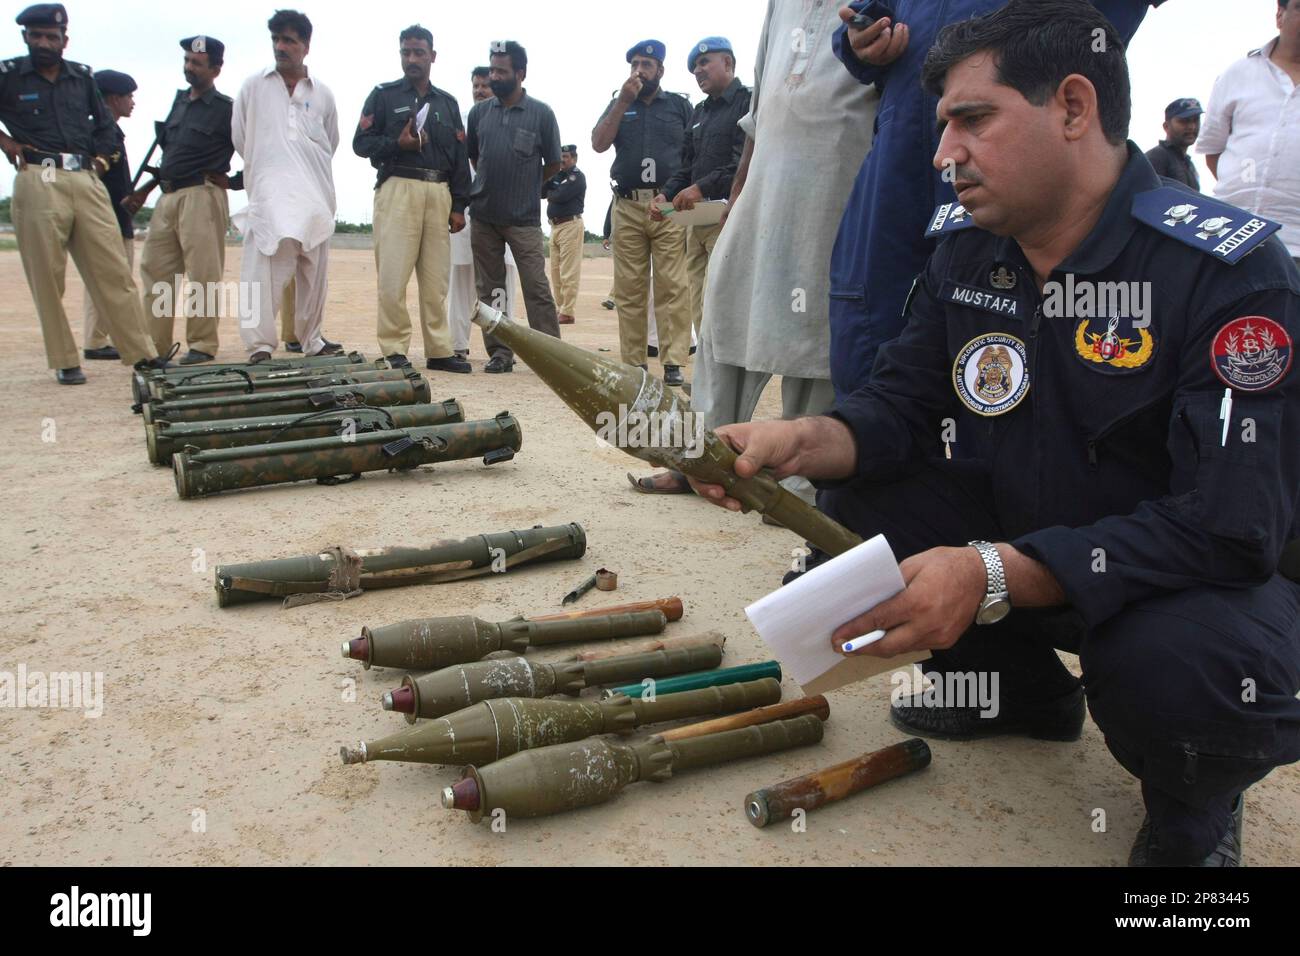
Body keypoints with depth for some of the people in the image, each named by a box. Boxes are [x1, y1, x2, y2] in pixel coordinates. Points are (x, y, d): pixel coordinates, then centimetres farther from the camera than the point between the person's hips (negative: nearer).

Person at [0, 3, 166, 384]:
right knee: (48, 277, -2)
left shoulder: (82, 76, 16)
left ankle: (140, 354, -2)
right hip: (39, 182, -3)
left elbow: (104, 122, 26)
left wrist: (102, 157, 11)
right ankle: (65, 362, 3)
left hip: (87, 181, 3)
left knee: (114, 270, -2)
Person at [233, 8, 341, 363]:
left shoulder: (322, 94, 12)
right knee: (264, 268, -14)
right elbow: (240, 138, 13)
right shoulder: (253, 87, 9)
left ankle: (311, 340, 18)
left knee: (314, 272, 7)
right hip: (269, 194, -2)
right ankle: (259, 344, -15)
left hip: (316, 196, 3)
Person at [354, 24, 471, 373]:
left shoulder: (448, 103, 19)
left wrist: (458, 205, 7)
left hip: (439, 193, 3)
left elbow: (460, 158, 16)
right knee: (393, 275, -8)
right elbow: (361, 142, 4)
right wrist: (397, 143, -13)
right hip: (398, 188, -3)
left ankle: (439, 350, 6)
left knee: (436, 278, 2)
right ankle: (395, 351, -4)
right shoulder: (384, 95, 10)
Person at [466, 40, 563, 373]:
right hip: (484, 215, 4)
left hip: (524, 217, -4)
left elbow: (553, 164, 6)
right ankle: (499, 352, 14)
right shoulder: (479, 112, 7)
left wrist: (524, 184, 11)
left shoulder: (541, 114, -2)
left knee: (537, 286, -8)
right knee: (490, 289, 6)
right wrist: (490, 183, 14)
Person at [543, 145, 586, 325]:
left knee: (569, 272, -10)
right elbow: (542, 192, 12)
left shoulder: (577, 176, -4)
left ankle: (568, 312, -11)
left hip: (570, 225, -9)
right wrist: (549, 176, 0)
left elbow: (561, 195, -17)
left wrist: (550, 194, 3)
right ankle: (558, 308, 13)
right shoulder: (557, 176, 20)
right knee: (555, 271, 8)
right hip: (555, 226, 9)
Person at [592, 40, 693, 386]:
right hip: (628, 207, 2)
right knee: (628, 289, 0)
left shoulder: (680, 105, 13)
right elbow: (599, 144, 2)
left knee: (673, 287, -10)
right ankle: (633, 363, 4)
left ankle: (673, 364, -11)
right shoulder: (618, 104, 17)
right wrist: (623, 102, -5)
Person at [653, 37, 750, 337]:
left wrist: (702, 187, -22)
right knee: (699, 310, 5)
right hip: (696, 219, 8)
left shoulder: (748, 102, -2)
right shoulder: (700, 112, 24)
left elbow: (746, 161, -16)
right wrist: (666, 194, 6)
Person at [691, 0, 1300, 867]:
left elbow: (1230, 528, -29)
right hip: (1015, 538, 6)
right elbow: (901, 404, -2)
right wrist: (803, 440, -25)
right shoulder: (966, 247, -4)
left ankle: (1196, 806, 3)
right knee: (851, 502, -10)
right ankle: (1021, 689, 14)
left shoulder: (1229, 271, -23)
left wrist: (994, 575, -39)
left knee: (1178, 668, -37)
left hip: (1201, 580, -6)